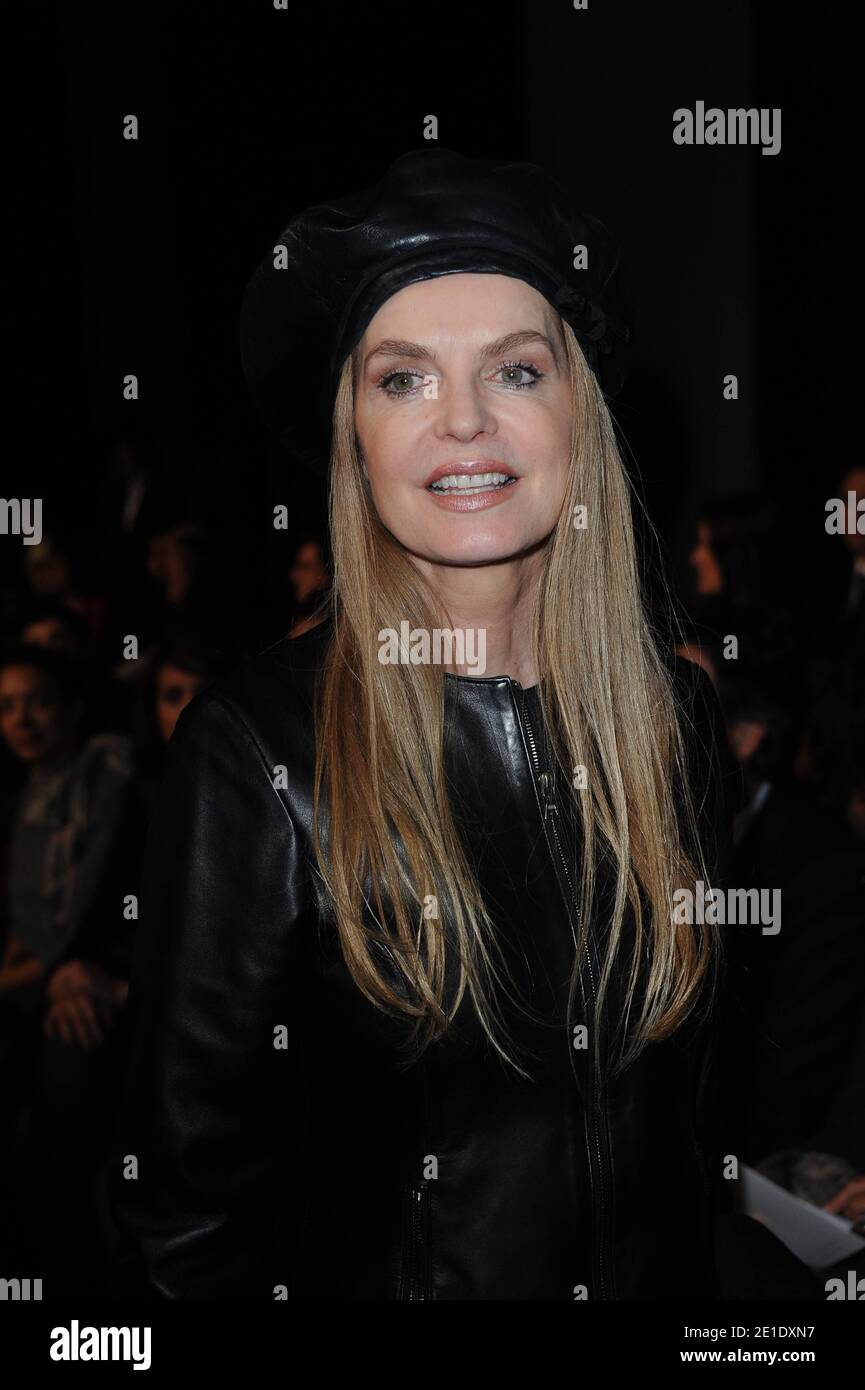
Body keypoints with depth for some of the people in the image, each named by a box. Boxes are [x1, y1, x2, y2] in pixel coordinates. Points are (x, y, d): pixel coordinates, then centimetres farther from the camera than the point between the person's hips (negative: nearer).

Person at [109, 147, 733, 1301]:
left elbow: (697, 1085, 5)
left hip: (657, 1275, 4)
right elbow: (184, 1188, -15)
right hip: (373, 1272, -3)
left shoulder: (675, 718, -6)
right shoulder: (256, 749, -20)